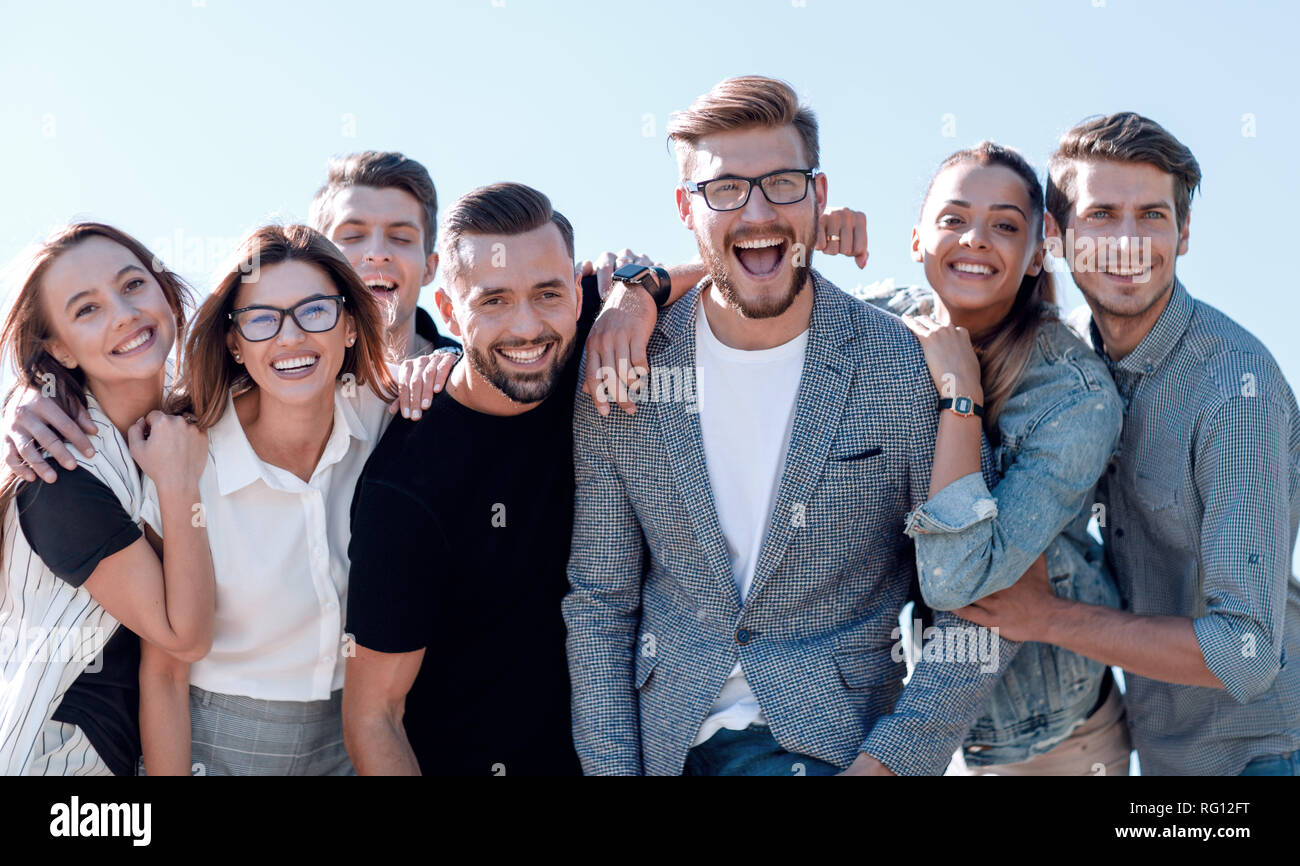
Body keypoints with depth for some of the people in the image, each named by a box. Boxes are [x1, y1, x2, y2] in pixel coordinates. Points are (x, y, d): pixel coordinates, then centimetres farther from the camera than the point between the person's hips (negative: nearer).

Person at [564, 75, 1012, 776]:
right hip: (661, 741, 4)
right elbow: (598, 599, 4)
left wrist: (885, 763, -13)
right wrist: (611, 768, -3)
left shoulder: (908, 370, -9)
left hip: (832, 741, -4)